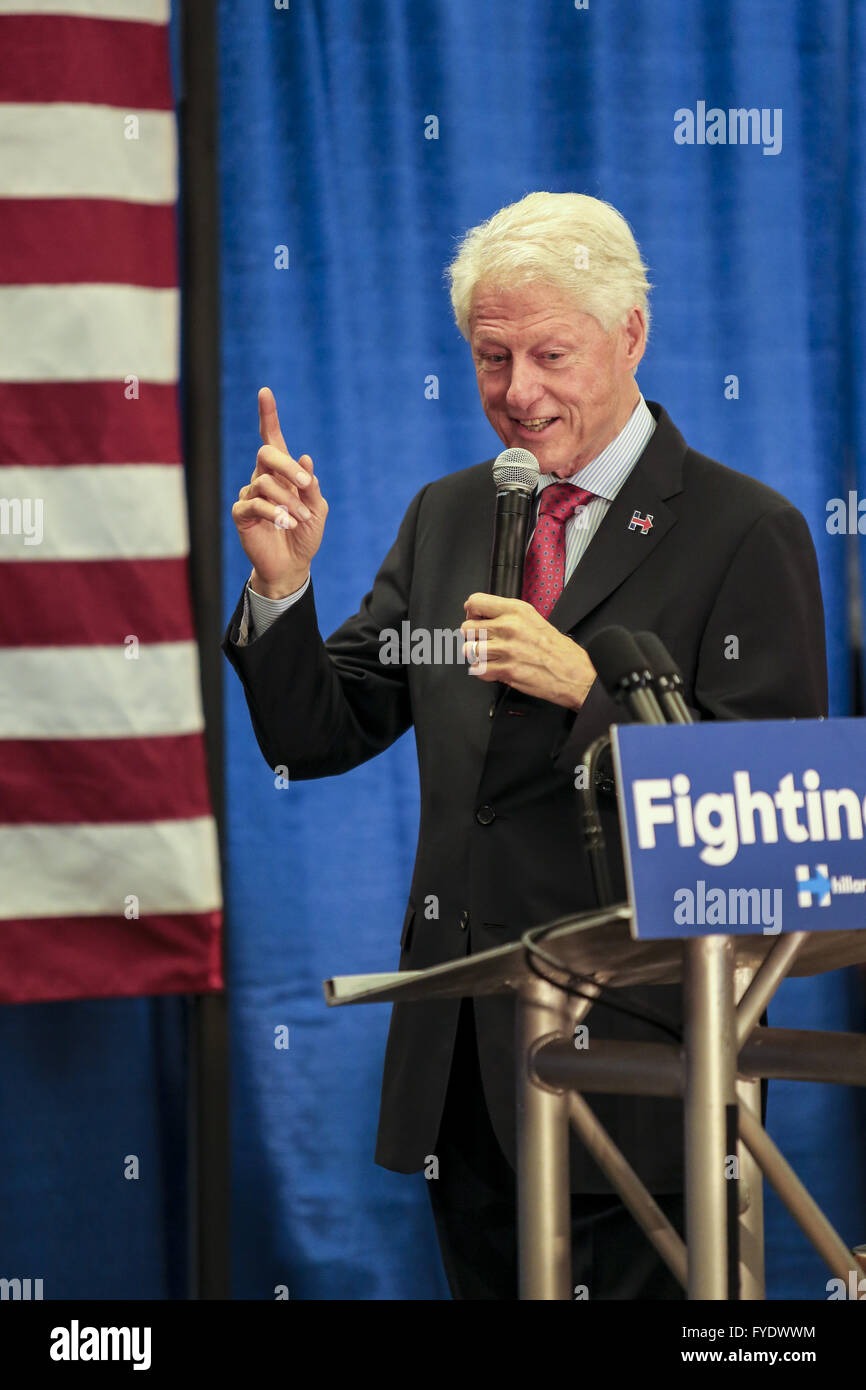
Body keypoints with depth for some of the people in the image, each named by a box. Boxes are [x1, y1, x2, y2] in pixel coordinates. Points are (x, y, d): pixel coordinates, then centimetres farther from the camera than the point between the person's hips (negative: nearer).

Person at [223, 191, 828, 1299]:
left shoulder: (747, 532, -6)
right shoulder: (446, 519, 13)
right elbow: (315, 739, 12)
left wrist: (587, 688, -21)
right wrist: (282, 584, -4)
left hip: (633, 1053, -6)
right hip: (459, 1051, 6)